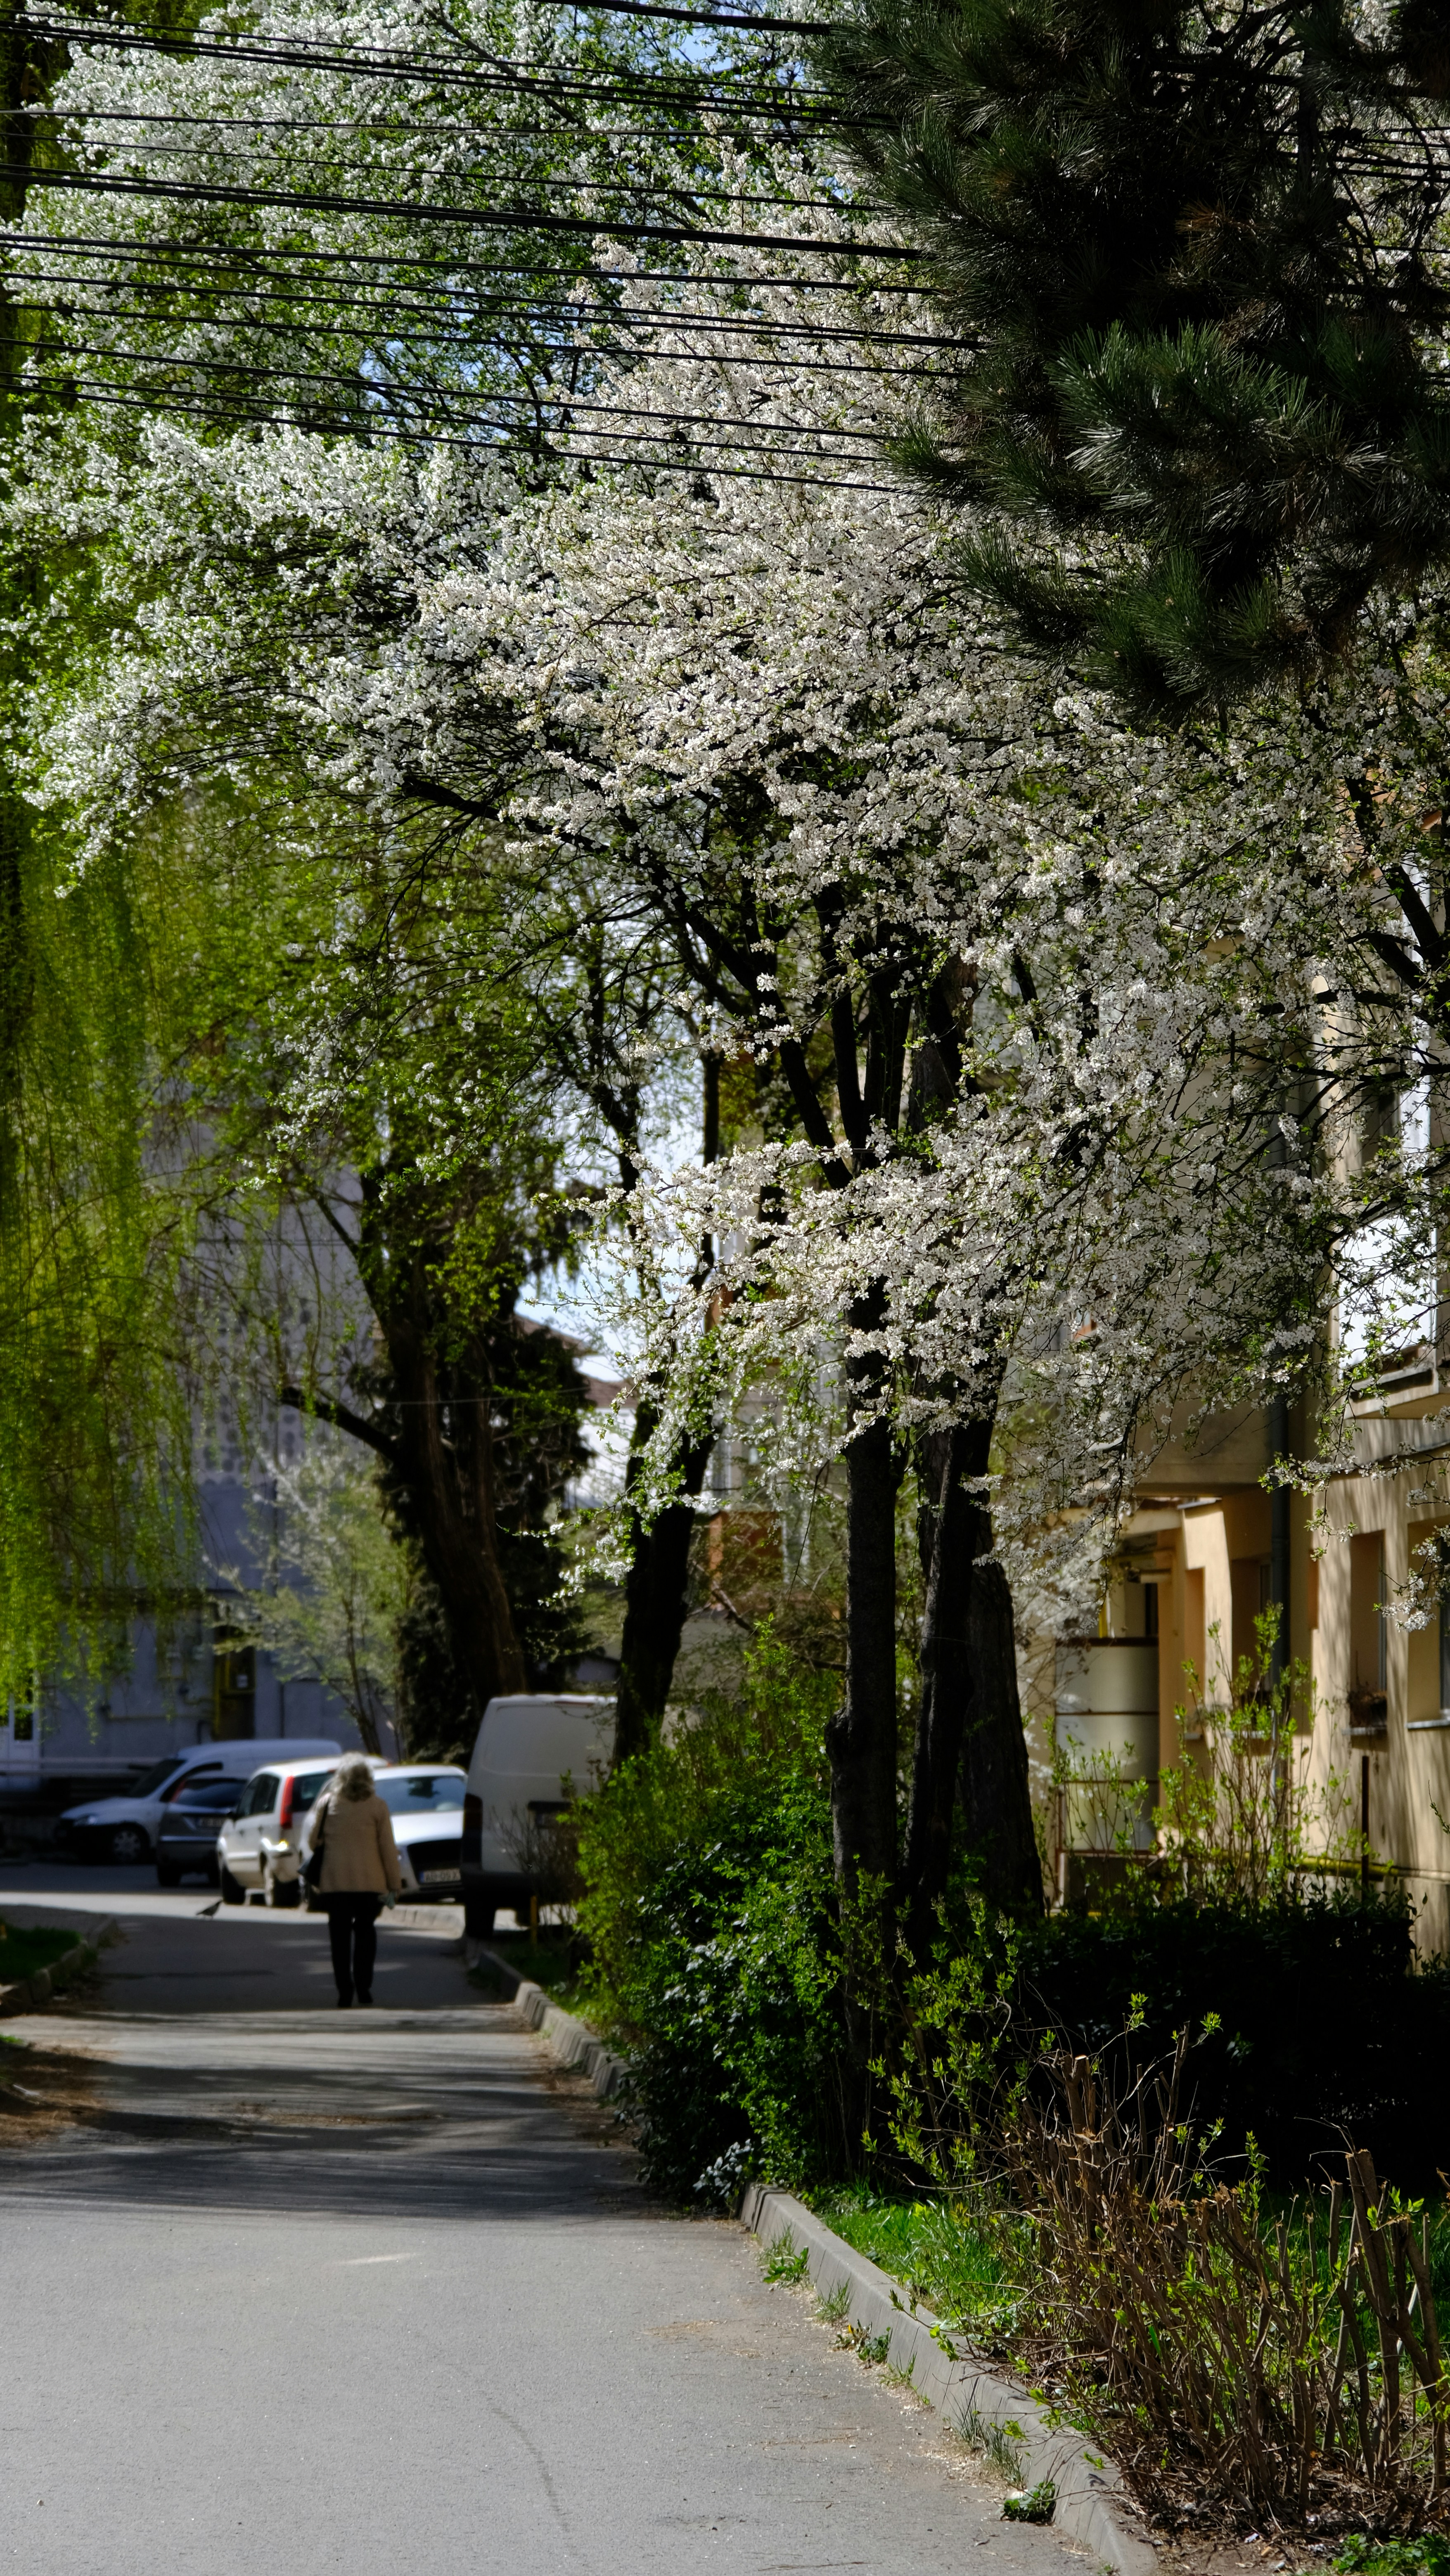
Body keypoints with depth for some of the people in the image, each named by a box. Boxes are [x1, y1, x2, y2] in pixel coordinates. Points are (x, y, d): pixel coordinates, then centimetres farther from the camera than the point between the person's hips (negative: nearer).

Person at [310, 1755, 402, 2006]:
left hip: (335, 1882, 0)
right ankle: (363, 1987, 6)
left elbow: (314, 1841, 6)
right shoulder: (376, 1806, -2)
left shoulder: (327, 1803, 0)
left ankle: (345, 1990, 0)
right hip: (370, 1882, 0)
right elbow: (388, 1848, -2)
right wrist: (394, 1884, 4)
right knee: (366, 1930, 12)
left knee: (340, 1935, 5)